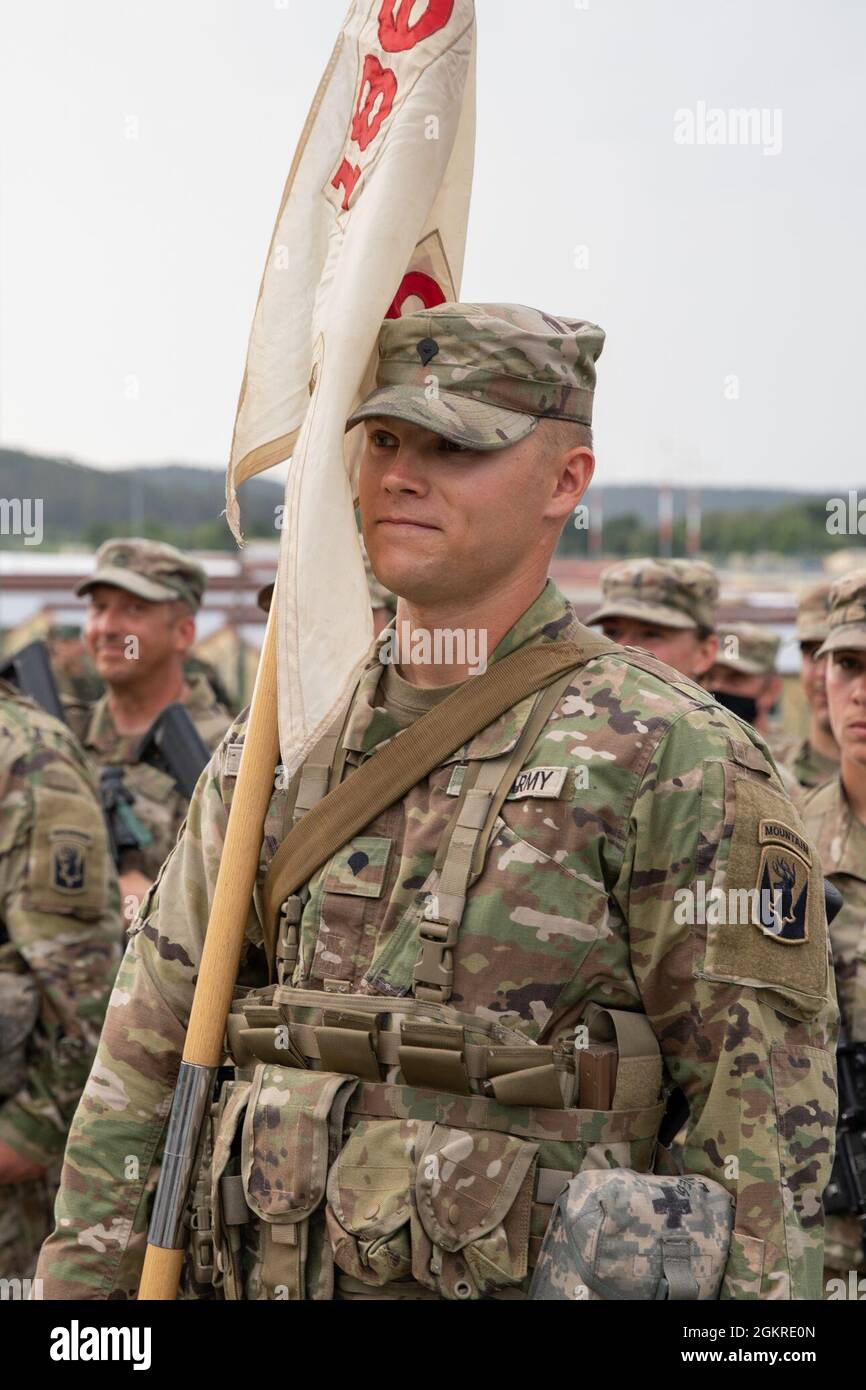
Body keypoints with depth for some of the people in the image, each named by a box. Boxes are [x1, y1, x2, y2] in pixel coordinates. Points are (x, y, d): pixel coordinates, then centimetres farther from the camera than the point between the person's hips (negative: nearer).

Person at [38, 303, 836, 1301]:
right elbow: (147, 1059, 12)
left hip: (525, 1282, -5)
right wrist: (82, 1280, 8)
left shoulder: (671, 754, -8)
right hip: (272, 1275, 5)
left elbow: (770, 1121, -9)